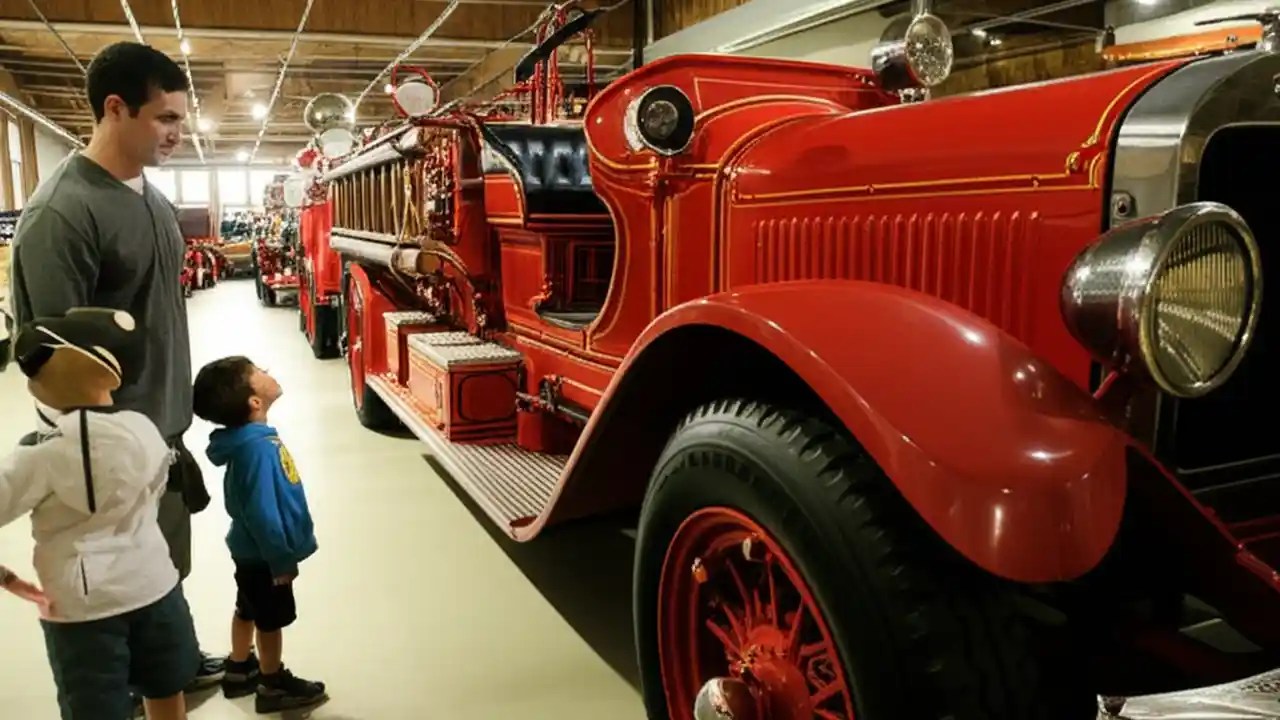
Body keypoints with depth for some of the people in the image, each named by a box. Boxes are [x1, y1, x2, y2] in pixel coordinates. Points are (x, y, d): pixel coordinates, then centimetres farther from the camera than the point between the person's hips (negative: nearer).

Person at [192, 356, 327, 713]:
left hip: (252, 550, 9)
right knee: (271, 619, 10)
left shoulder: (252, 438, -2)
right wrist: (281, 559, -20)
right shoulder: (257, 447, -32)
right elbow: (262, 511, -30)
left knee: (248, 611, 25)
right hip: (262, 554, -9)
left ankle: (239, 671, 43)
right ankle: (274, 686, 28)